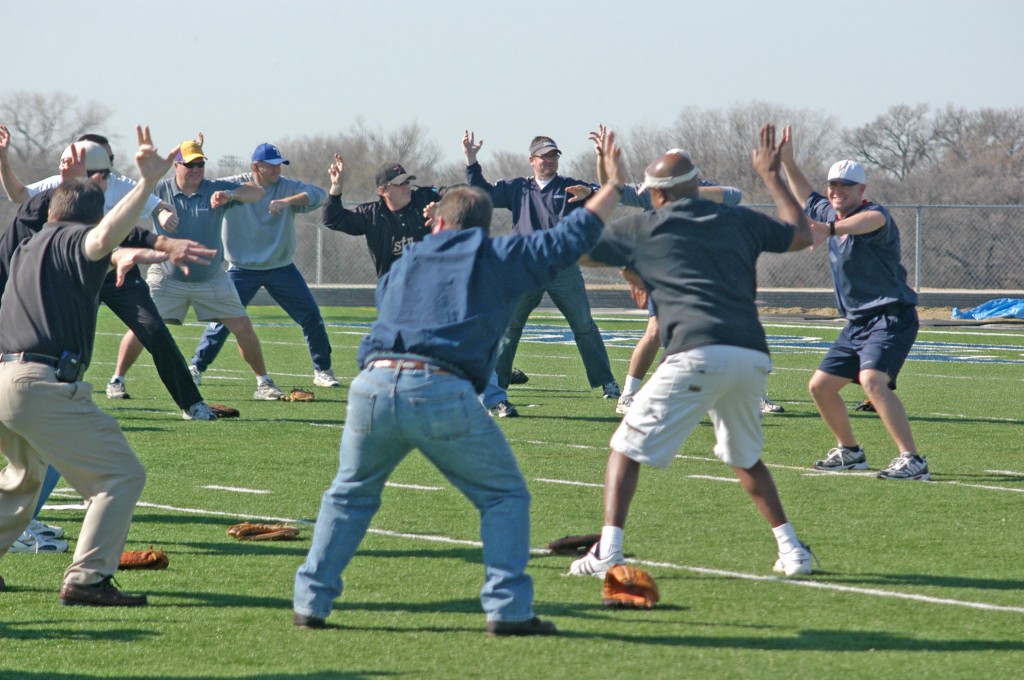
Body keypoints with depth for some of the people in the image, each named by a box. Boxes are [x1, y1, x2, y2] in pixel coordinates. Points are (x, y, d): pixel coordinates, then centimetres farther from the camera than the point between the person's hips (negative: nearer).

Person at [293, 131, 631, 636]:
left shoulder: (405, 262, 27)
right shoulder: (500, 257, 17)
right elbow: (572, 237, 20)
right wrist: (613, 184, 32)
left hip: (374, 382, 3)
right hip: (443, 392, -3)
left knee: (349, 495, 23)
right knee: (504, 497, 12)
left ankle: (310, 602, 17)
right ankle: (507, 609, 2)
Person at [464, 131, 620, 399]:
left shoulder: (570, 187, 5)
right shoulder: (516, 188, 14)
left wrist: (588, 193, -33)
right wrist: (471, 160, 6)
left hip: (564, 271, -2)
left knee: (584, 326, 2)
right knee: (507, 327, 1)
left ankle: (607, 383, 8)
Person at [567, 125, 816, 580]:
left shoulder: (643, 229, 11)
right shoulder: (740, 221, 20)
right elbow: (802, 235, 35)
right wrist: (770, 176, 45)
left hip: (697, 355, -5)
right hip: (753, 358, 5)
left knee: (629, 447, 3)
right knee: (744, 456, 26)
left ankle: (607, 551, -10)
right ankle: (791, 550, 20)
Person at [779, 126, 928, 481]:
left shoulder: (874, 214, -16)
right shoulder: (828, 212, 11)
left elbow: (871, 220, -43)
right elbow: (806, 197, 35)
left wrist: (831, 229, -61)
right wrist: (787, 162, 24)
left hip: (892, 316, -10)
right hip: (857, 322, 10)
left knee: (872, 380, -30)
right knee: (820, 386, 13)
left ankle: (912, 461, -34)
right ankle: (849, 451, 32)